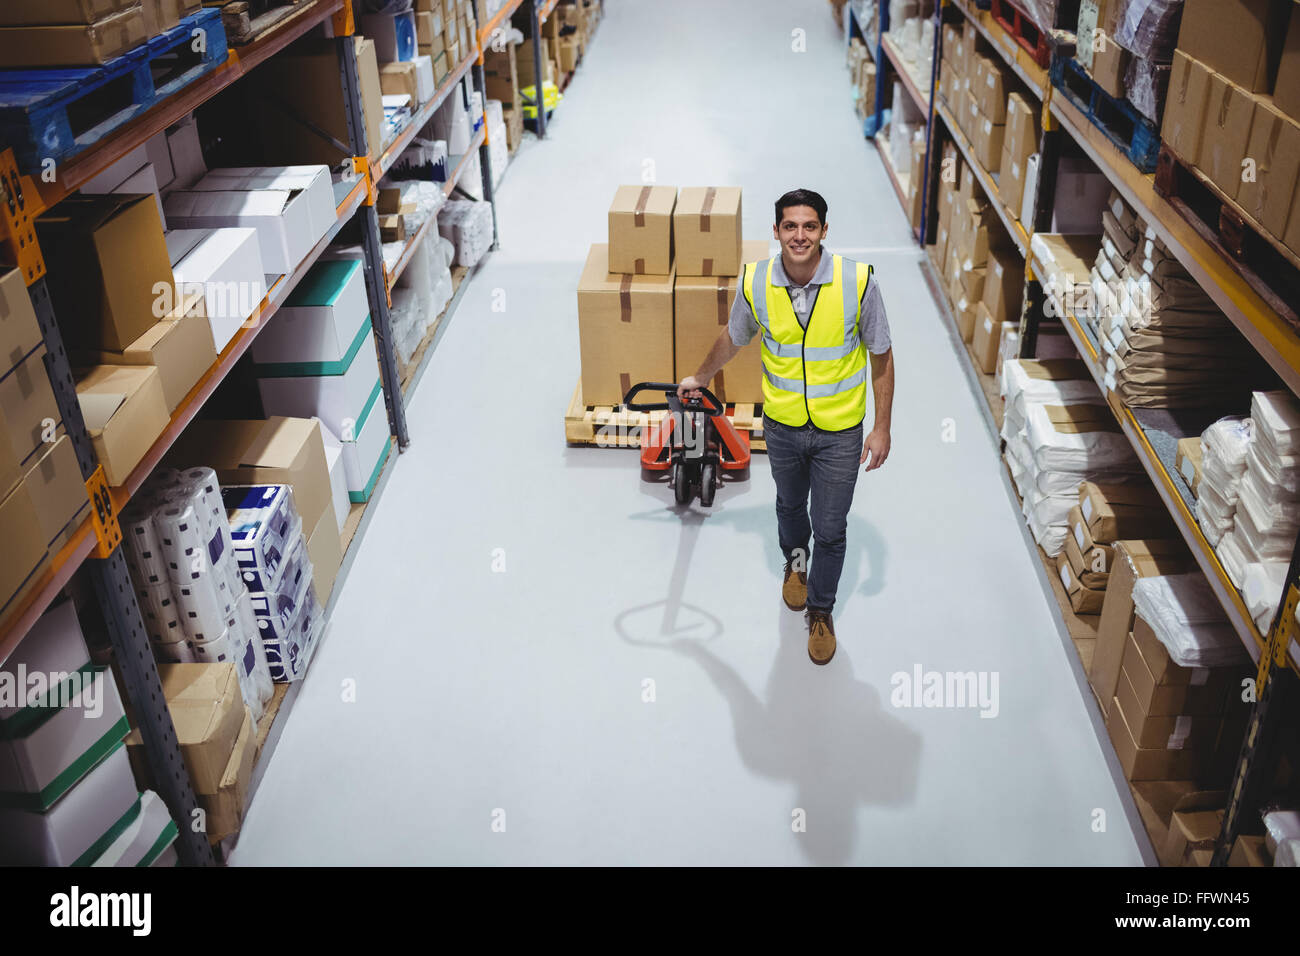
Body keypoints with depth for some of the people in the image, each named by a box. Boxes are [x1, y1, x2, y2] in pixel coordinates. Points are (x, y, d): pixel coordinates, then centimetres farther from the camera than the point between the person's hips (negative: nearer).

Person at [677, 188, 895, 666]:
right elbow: (733, 338, 7)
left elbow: (882, 357, -8)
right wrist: (700, 379, 21)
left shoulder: (858, 281, -21)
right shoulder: (755, 282, -15)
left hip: (839, 432, -2)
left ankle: (820, 609, 35)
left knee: (830, 529, 9)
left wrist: (882, 427, -7)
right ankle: (795, 559, 59)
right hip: (782, 426, 2)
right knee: (789, 504, 26)